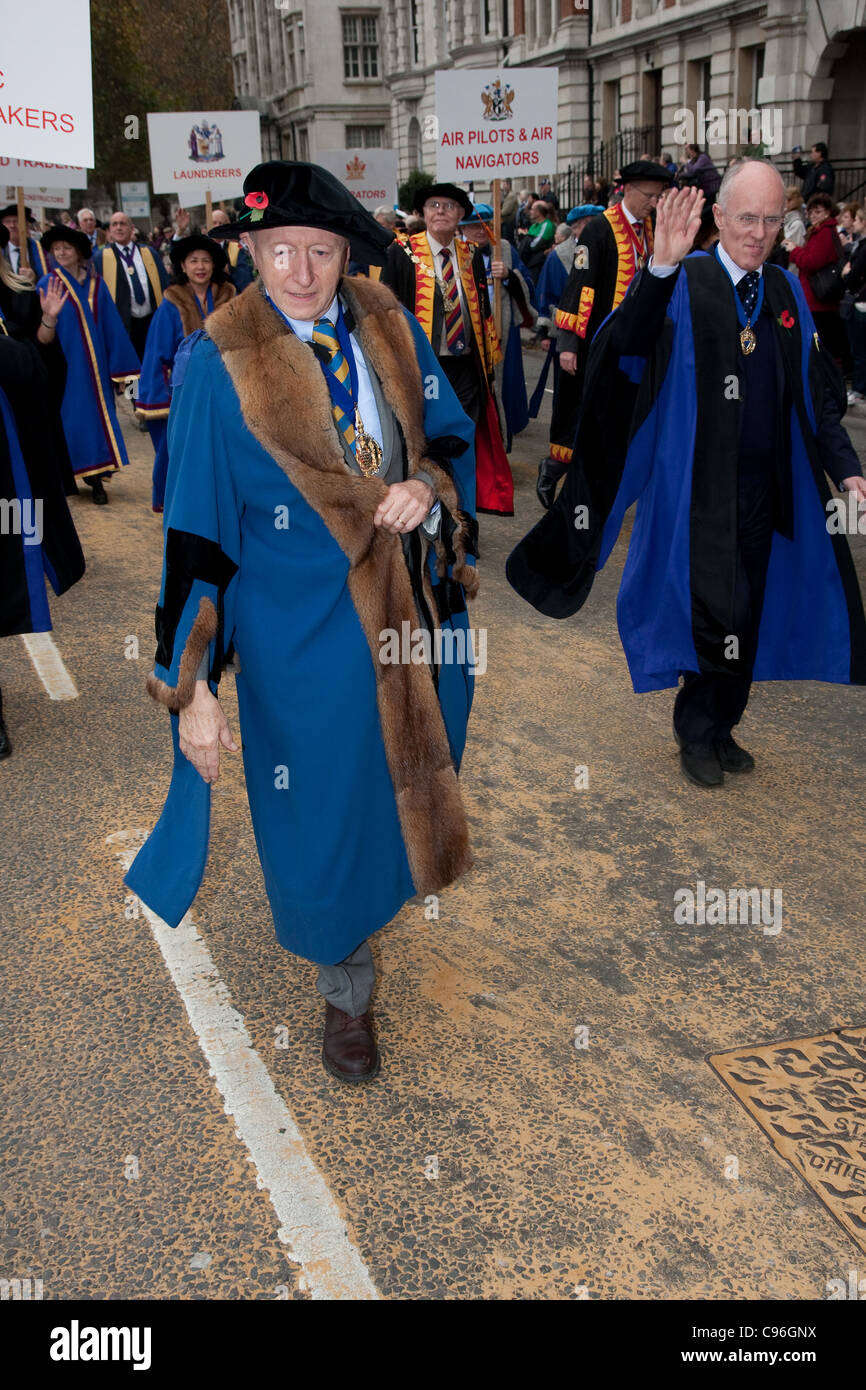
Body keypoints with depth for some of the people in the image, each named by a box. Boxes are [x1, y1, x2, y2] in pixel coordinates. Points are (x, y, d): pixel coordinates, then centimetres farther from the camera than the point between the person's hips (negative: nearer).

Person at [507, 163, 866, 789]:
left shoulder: (787, 291, 9)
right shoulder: (684, 281, -7)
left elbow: (816, 391, 13)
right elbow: (627, 343, -27)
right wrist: (660, 268, -43)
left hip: (767, 487, 5)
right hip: (699, 487, -5)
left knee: (748, 614, 12)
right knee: (715, 610, -2)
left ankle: (720, 729, 29)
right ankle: (697, 733, 19)